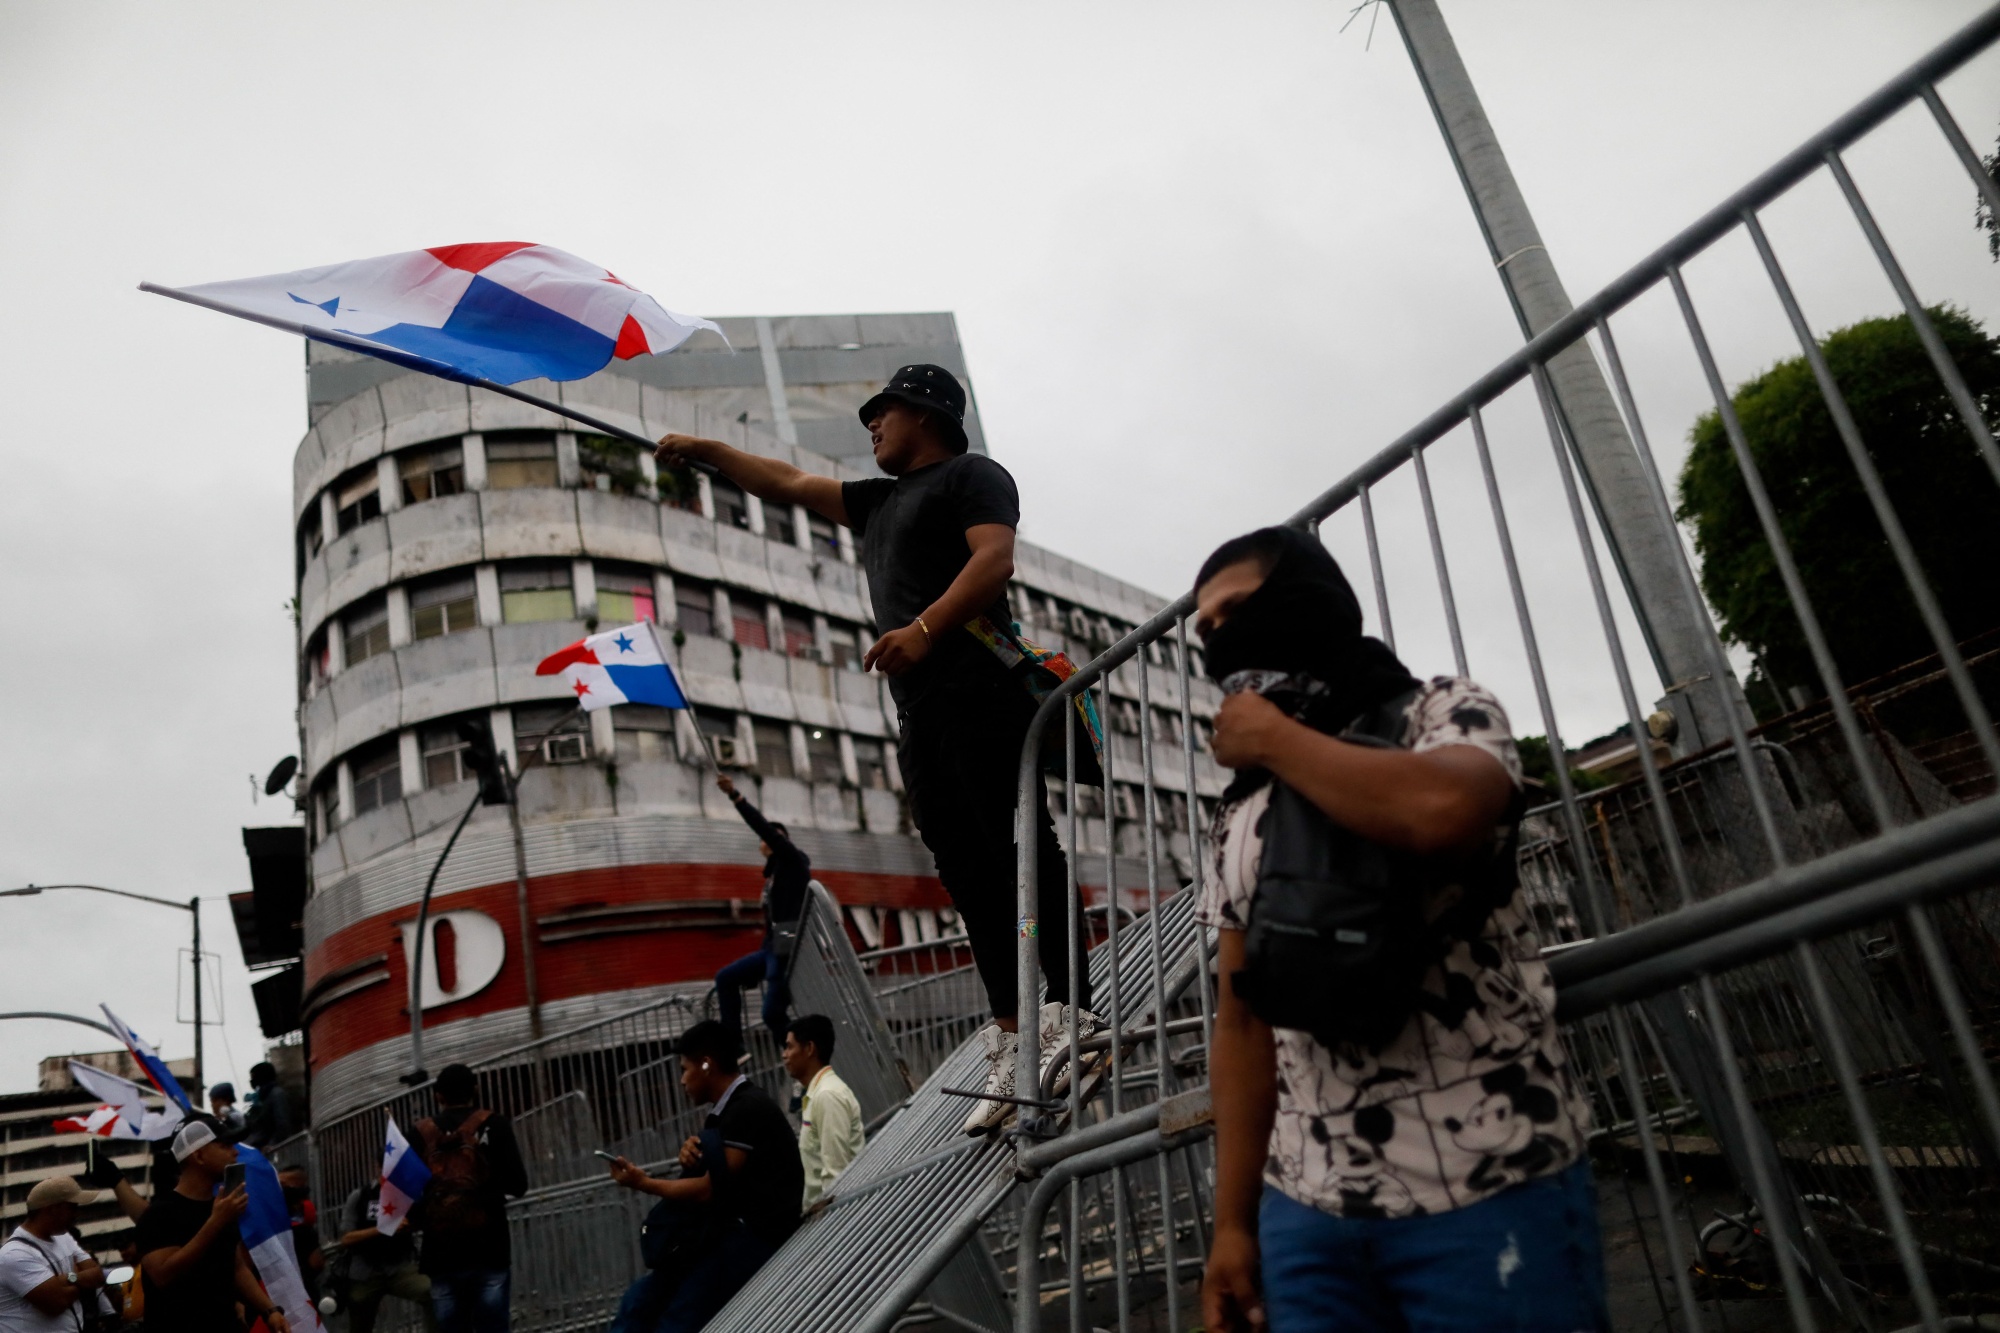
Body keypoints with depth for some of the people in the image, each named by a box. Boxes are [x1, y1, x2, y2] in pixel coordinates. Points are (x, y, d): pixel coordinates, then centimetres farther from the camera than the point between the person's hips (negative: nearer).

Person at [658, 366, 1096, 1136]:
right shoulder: (879, 500, 31)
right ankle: (1012, 1034, 1)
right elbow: (787, 484, 36)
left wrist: (925, 627, -23)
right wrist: (706, 451, 35)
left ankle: (1072, 1013, -10)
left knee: (1019, 848, -12)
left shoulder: (971, 475, 6)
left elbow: (995, 557, -12)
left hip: (981, 693, -8)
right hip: (920, 714, 8)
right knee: (968, 875, 1)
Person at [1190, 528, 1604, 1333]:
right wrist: (1233, 1219, 4)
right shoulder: (1241, 815, 12)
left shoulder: (1444, 712, -1)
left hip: (1489, 1190, -4)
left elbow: (1441, 811, -26)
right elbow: (1243, 1022, 10)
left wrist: (1275, 738, -11)